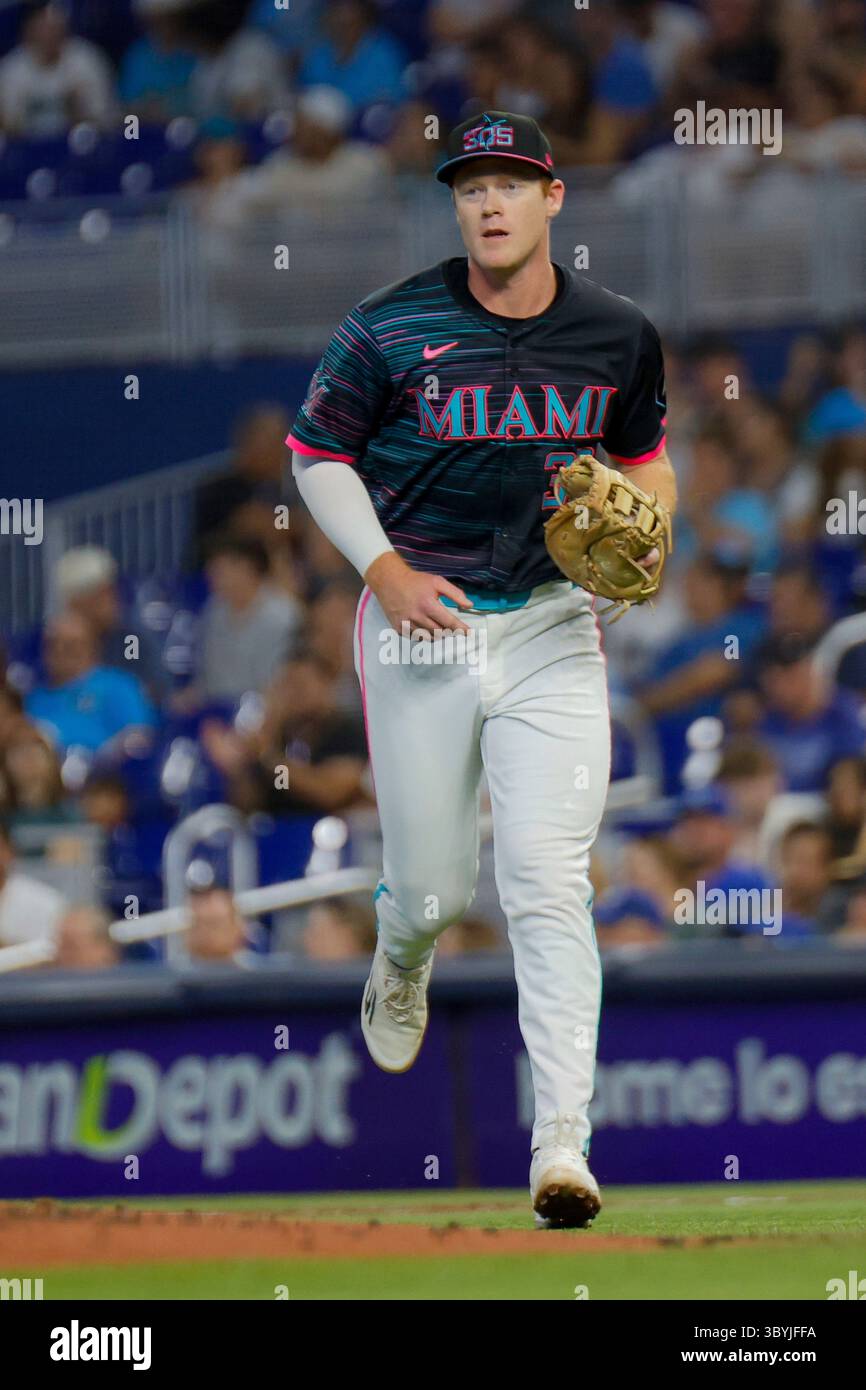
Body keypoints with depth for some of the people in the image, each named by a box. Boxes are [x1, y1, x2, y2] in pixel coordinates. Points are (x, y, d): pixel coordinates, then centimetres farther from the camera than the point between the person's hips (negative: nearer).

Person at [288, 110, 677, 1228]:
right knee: (433, 886, 7)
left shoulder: (618, 336, 2)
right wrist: (385, 569, -11)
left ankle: (562, 1142, -14)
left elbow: (643, 455, 18)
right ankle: (399, 969, 47)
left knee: (548, 883, -12)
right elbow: (317, 453, 3)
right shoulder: (391, 330, -7)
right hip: (420, 624, 0)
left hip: (552, 630, 1)